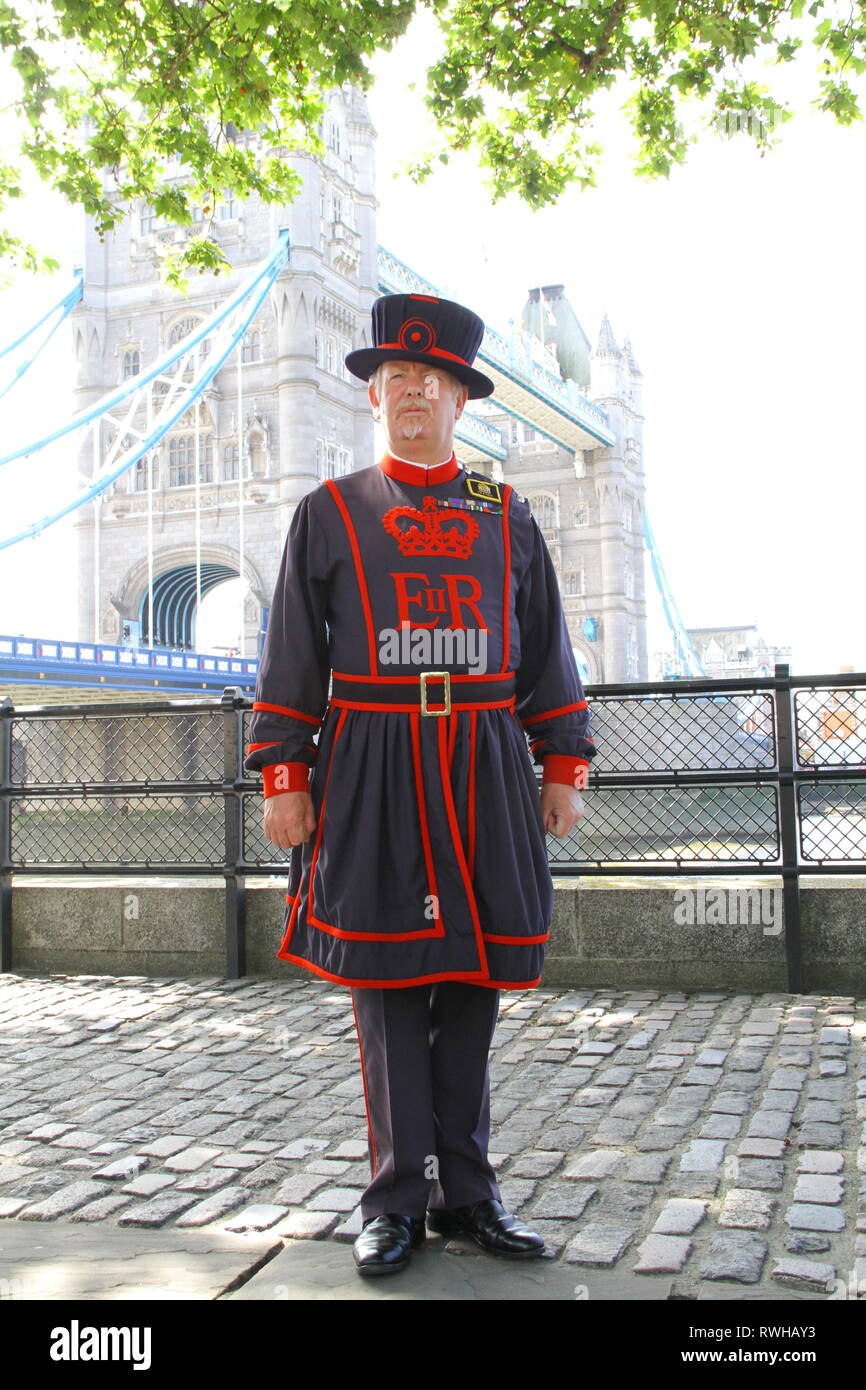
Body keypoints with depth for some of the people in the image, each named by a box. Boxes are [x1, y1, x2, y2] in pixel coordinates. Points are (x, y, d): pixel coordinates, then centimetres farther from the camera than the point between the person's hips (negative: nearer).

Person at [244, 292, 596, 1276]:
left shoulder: (507, 518, 13)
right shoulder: (328, 515, 8)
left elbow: (547, 652, 13)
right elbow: (291, 658, 5)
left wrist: (564, 768, 7)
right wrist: (284, 776, -1)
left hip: (488, 774, 2)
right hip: (374, 774, -2)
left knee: (472, 981, 6)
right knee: (386, 985, 2)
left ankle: (465, 1191, 19)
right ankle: (399, 1199, 14)